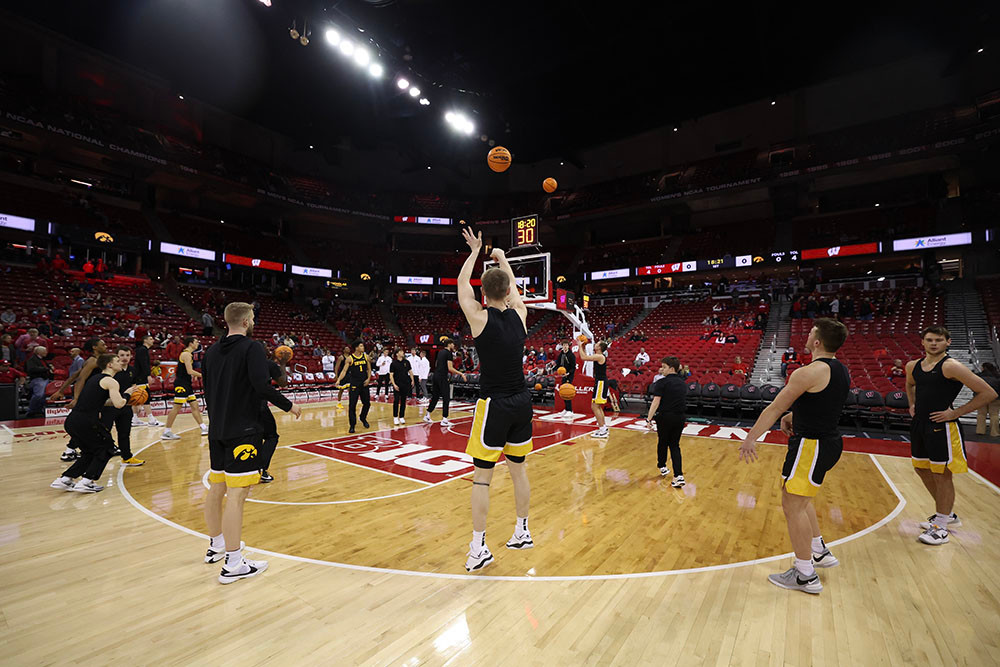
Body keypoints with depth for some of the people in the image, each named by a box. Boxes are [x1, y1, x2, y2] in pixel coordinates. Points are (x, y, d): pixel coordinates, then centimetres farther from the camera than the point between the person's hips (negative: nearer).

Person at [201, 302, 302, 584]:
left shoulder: (212, 352, 11)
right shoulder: (252, 348, -13)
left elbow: (207, 391, 18)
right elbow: (262, 386, -23)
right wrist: (289, 405, -10)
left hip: (217, 431, 9)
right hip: (243, 432, -9)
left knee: (216, 488, 20)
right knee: (236, 495, -5)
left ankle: (216, 545, 37)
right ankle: (233, 564, 1)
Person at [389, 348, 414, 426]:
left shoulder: (406, 362, 6)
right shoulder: (393, 363, -4)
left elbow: (410, 371, 13)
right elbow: (391, 375, -5)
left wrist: (412, 381, 7)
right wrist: (394, 384, -13)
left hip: (405, 384, 3)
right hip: (397, 385, -3)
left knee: (403, 401, 7)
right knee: (396, 400, -6)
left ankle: (401, 417, 17)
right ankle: (395, 417, 5)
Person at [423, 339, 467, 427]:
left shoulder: (440, 352, 16)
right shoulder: (449, 353, -10)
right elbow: (450, 368, -17)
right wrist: (461, 374, -14)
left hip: (435, 376, 8)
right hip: (442, 378, -8)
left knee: (435, 397, 18)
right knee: (446, 399, -2)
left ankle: (427, 415, 24)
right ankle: (444, 420, -2)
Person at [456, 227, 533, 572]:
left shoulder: (479, 317, -10)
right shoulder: (519, 313, 0)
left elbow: (462, 284, 7)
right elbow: (513, 286, 21)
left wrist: (475, 252, 20)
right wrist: (503, 259, 36)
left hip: (494, 404, -5)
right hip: (522, 402, 5)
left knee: (481, 477, 5)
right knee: (518, 469, 18)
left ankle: (479, 547, 12)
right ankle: (522, 532, 33)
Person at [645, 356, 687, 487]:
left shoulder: (662, 382, -10)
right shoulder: (683, 383, 9)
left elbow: (656, 401, -16)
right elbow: (682, 400, 16)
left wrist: (649, 418, -16)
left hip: (665, 417, -4)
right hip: (680, 417, 5)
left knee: (662, 442, 17)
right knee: (675, 445, 10)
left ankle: (662, 467, 35)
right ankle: (679, 475, -1)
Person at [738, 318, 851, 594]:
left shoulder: (809, 373, -21)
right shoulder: (841, 370, 8)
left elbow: (774, 408, -17)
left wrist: (751, 438, -12)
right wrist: (794, 415, 9)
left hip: (811, 445, -10)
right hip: (829, 441, 10)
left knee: (793, 505, -1)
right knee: (799, 498, 25)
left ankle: (806, 575, 9)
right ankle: (820, 552, 37)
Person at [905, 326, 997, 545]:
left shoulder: (951, 367, -14)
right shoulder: (913, 366, 7)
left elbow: (988, 393, -14)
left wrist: (955, 413, -15)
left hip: (942, 427, -8)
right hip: (919, 424, 8)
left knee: (942, 476, 2)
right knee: (922, 470, 18)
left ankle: (941, 527, 15)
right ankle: (947, 515, 36)